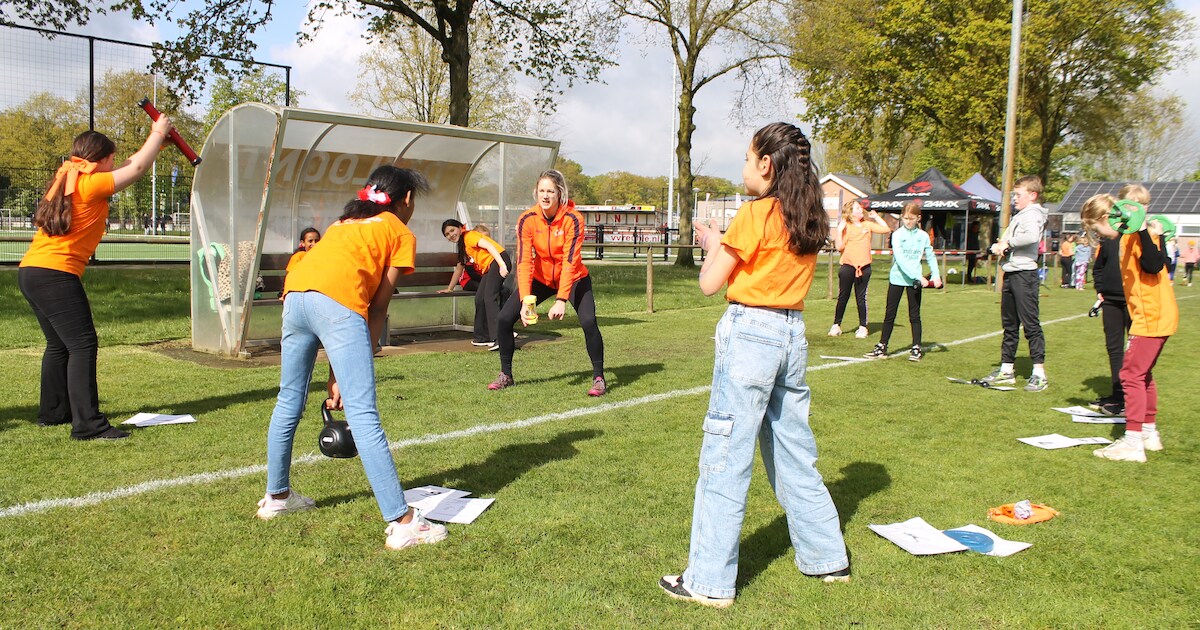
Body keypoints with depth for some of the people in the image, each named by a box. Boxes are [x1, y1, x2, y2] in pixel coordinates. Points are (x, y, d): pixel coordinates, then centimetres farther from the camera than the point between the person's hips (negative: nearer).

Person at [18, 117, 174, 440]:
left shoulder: (67, 180, 17)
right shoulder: (89, 184, -9)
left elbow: (128, 167, 26)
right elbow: (136, 169, -4)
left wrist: (155, 141, 27)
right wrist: (158, 133, 9)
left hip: (30, 271, 10)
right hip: (56, 275, -10)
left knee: (59, 345, 20)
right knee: (83, 344, -10)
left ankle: (52, 411, 31)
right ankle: (88, 424, -14)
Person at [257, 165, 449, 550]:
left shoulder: (345, 222, 35)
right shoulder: (402, 234, 18)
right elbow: (378, 308, 9)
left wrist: (338, 373, 22)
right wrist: (349, 372, 9)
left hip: (295, 293, 7)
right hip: (336, 302, -7)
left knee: (290, 400, 22)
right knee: (363, 416, -11)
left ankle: (276, 496, 40)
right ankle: (402, 523, -9)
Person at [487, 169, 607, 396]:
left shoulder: (573, 219, -23)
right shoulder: (527, 220, -16)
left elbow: (570, 262, -28)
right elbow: (523, 261, -20)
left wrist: (561, 300, -36)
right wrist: (525, 300, -31)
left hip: (573, 279, -3)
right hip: (540, 279, 3)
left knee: (588, 321, -25)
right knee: (505, 317, -9)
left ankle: (598, 377, -6)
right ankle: (506, 375, 9)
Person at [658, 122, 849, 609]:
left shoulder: (755, 213, -12)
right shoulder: (809, 218, 9)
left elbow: (710, 284, -9)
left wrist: (712, 244, 8)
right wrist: (727, 243, 16)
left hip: (750, 333, -8)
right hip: (792, 335, 8)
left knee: (725, 458, -2)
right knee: (795, 452, 19)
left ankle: (710, 582, 5)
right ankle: (827, 558, 30)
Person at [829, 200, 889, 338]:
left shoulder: (868, 225, 11)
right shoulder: (845, 227, -1)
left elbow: (886, 229, 11)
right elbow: (839, 247, -8)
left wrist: (876, 216, 11)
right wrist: (839, 230, -14)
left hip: (864, 266, 2)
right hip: (848, 266, -2)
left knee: (861, 298, 5)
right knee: (843, 297, 4)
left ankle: (862, 327, 10)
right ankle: (836, 325, 14)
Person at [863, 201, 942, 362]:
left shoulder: (923, 236, 2)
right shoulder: (897, 235, -6)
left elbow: (931, 256, 9)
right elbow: (900, 259, -17)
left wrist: (936, 275, -6)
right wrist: (918, 276, -24)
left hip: (915, 280, 1)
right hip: (897, 278, -1)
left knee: (915, 315, 6)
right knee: (890, 314, 4)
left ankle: (916, 348, 14)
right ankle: (882, 347, 10)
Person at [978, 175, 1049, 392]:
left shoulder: (1032, 215, -9)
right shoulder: (1019, 215, 20)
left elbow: (1032, 236, -31)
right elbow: (1003, 241, 19)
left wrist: (1008, 243, -18)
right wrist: (998, 246, -4)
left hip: (1024, 274, -10)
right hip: (1011, 274, 10)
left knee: (1030, 323, -9)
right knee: (1009, 325, 13)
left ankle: (1039, 374, -7)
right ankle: (1006, 370, 20)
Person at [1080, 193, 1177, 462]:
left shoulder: (1136, 236, -16)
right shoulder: (1129, 237, 14)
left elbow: (1153, 265, -31)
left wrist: (1143, 230, -33)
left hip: (1151, 317, -11)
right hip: (1155, 316, 11)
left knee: (1132, 374, -11)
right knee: (1142, 374, 19)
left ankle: (1133, 443, -10)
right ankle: (1149, 432, 30)